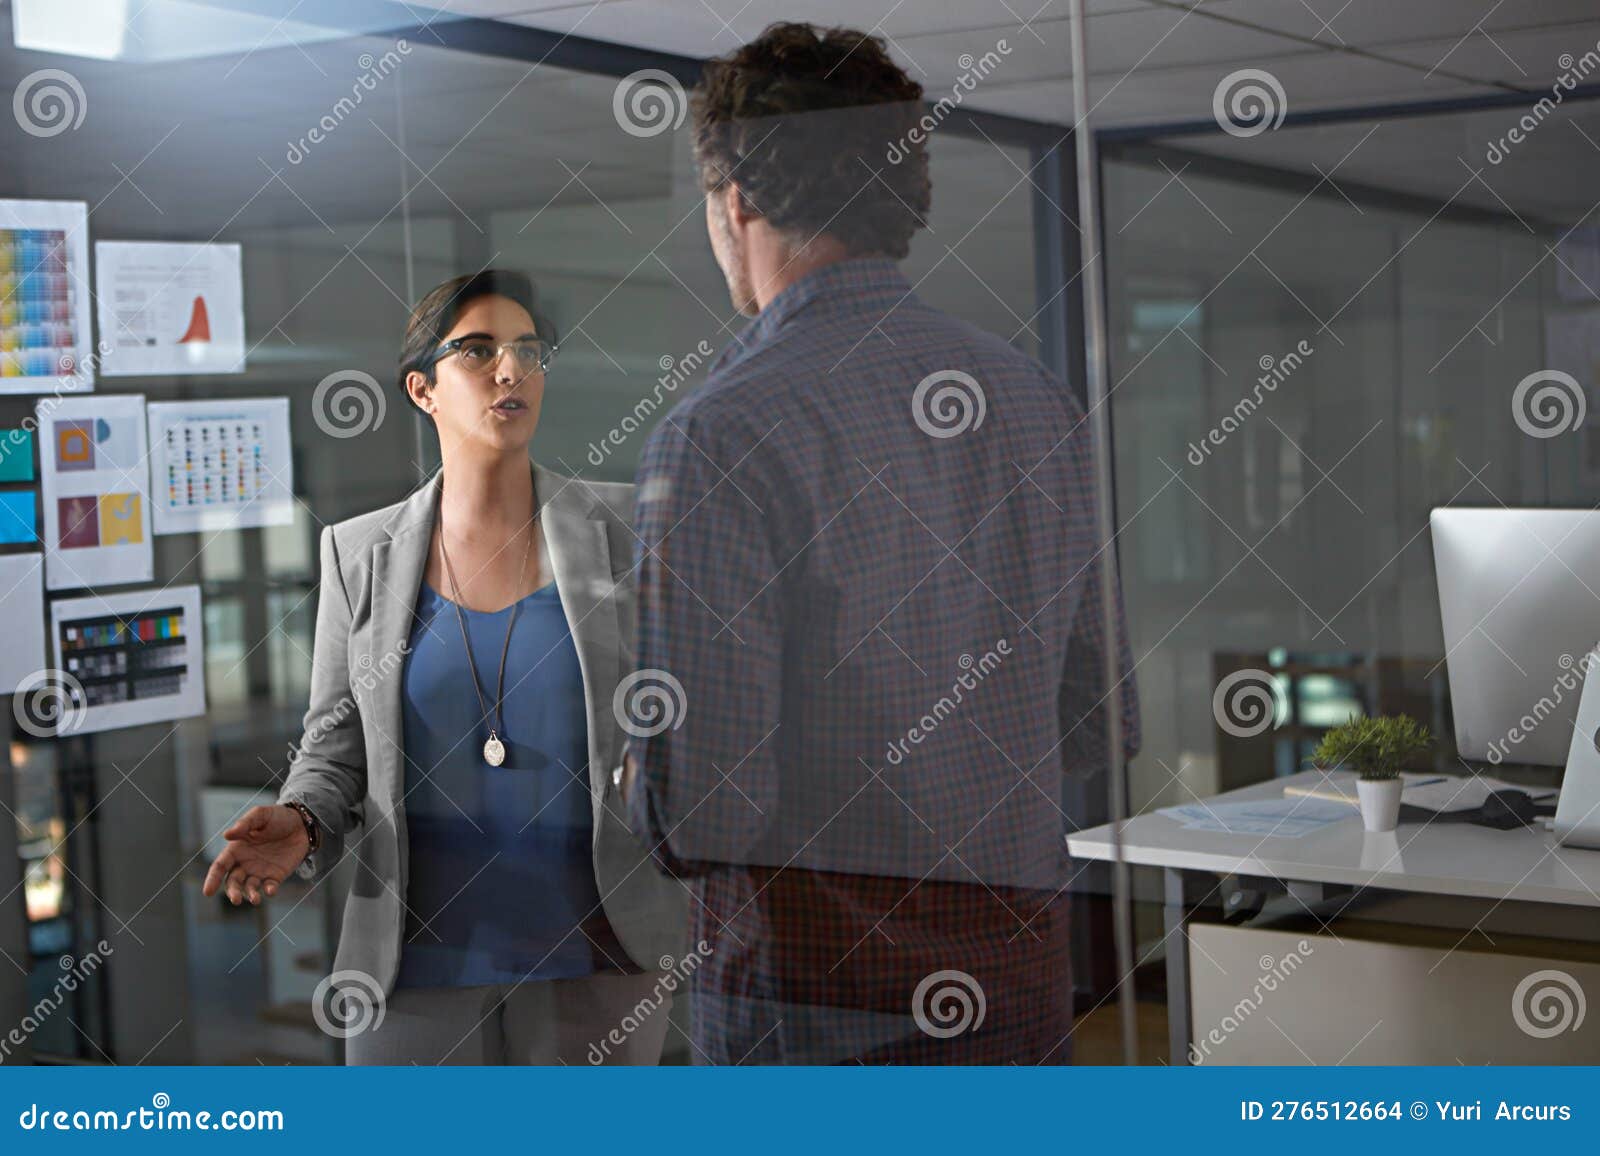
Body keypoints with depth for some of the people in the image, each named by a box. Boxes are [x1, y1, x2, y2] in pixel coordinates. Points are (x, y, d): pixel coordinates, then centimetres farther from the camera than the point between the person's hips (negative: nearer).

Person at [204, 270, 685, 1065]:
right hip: (419, 964, 1)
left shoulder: (620, 529, 0)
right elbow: (336, 750, 8)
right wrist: (298, 826, -13)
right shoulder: (361, 555, 3)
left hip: (593, 962, 0)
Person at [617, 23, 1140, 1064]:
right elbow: (1101, 720, 9)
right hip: (1024, 974, 6)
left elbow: (705, 808, -19)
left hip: (814, 987, -6)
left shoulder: (720, 435, -16)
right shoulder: (1040, 400, 4)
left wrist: (638, 783, 3)